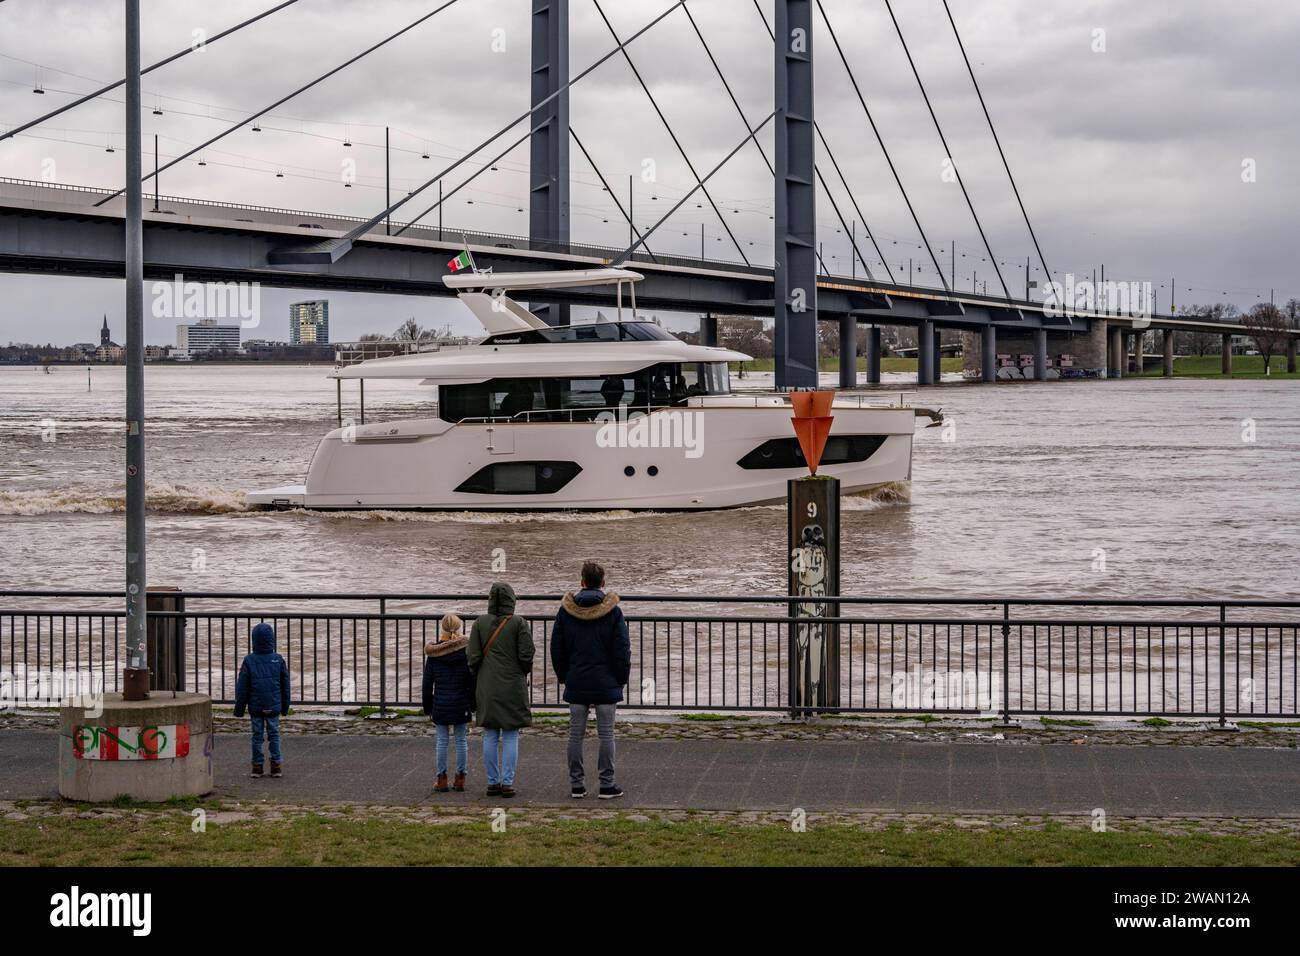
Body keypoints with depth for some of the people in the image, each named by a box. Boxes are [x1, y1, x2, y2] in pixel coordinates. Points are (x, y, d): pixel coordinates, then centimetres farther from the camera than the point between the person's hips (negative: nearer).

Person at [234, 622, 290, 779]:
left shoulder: (249, 661, -7)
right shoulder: (278, 660, -3)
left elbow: (242, 688, -3)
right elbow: (285, 686, 5)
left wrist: (239, 708, 6)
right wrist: (285, 707, 17)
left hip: (255, 708, -1)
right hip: (274, 706, 1)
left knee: (257, 736, 6)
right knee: (274, 735, 7)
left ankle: (257, 766, 7)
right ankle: (276, 766, 5)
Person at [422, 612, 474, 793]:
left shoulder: (433, 653, -3)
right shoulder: (467, 651, -5)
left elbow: (427, 683, 0)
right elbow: (473, 681, -2)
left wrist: (428, 707, 10)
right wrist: (473, 704, 7)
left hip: (440, 704, 0)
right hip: (461, 704, 0)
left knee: (442, 740, 7)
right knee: (461, 740, 8)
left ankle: (442, 779, 9)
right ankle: (460, 779, 10)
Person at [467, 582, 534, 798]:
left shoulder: (480, 622, -2)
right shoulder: (519, 623, -7)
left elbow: (473, 656, -4)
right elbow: (526, 655, -9)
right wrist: (524, 673, 12)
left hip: (487, 688, 2)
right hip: (513, 686, -2)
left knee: (490, 736, 8)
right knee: (510, 736, 3)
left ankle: (492, 783, 9)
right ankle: (507, 783, -1)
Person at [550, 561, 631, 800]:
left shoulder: (565, 610, 1)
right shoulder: (612, 611, -6)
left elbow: (556, 648, 7)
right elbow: (622, 651, -5)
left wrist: (563, 677, 16)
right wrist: (621, 679, 6)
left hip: (576, 683, 2)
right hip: (605, 684, -2)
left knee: (575, 733, 7)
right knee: (606, 734, 2)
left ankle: (576, 784, 7)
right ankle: (607, 784, 2)